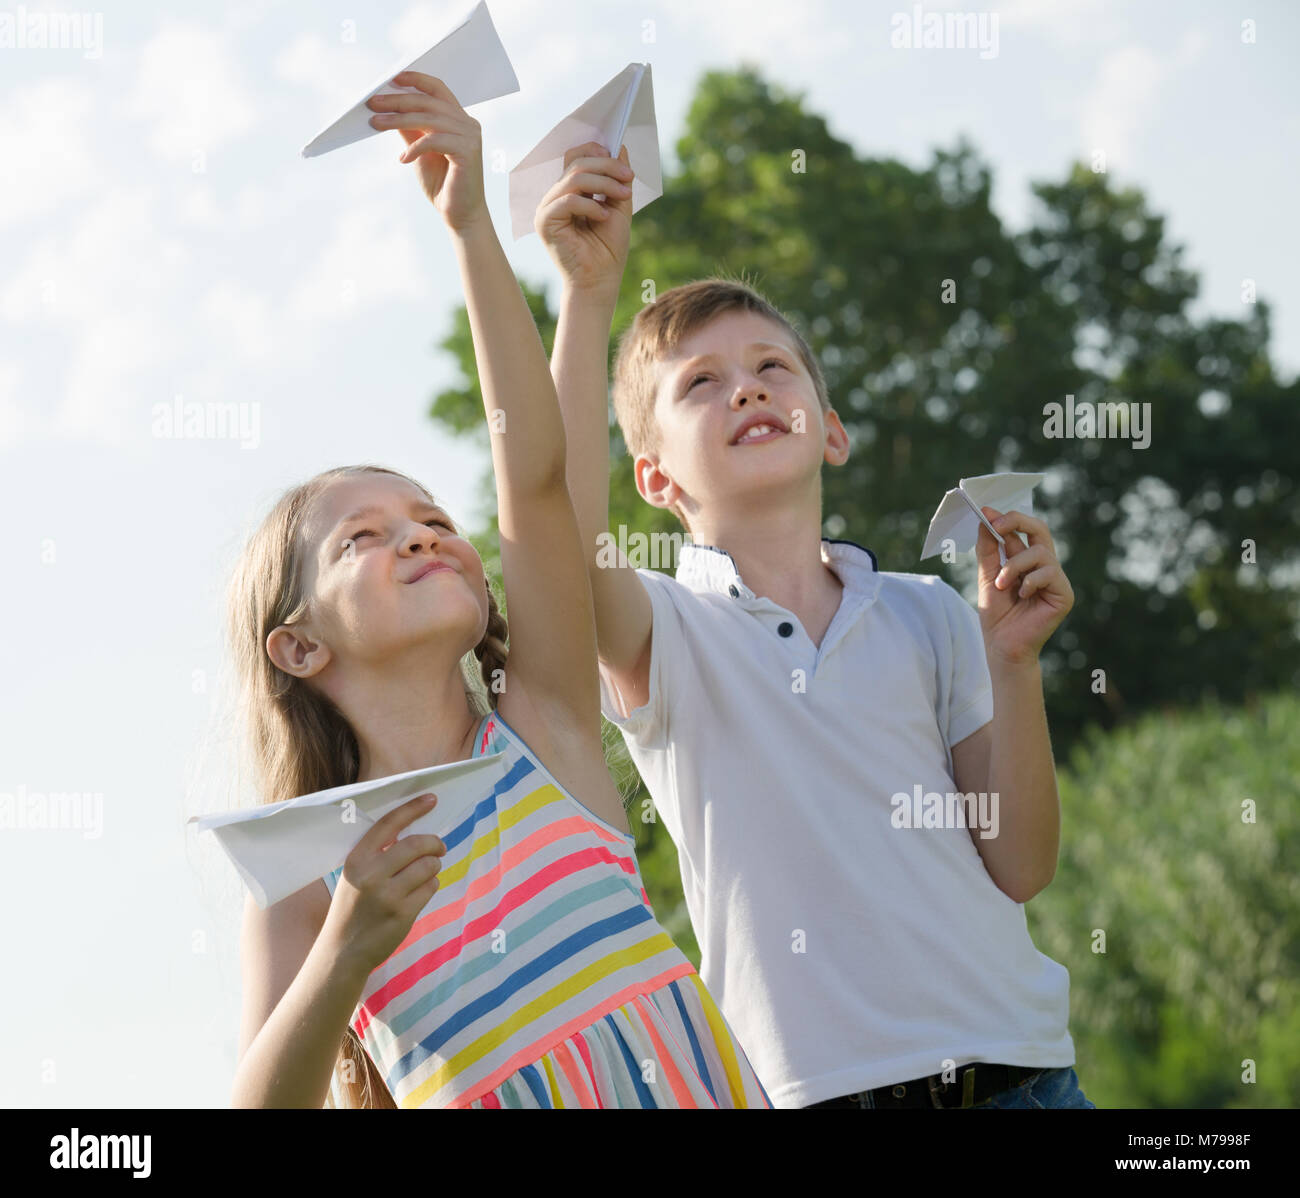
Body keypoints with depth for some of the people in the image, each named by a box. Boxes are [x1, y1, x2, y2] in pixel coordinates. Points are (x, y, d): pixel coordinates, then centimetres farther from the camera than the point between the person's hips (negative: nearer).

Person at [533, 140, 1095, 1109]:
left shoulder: (927, 616, 11)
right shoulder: (656, 629, 2)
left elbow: (1019, 869, 5)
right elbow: (569, 543, -22)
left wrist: (1011, 662, -5)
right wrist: (590, 291, -26)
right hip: (819, 1089, -2)